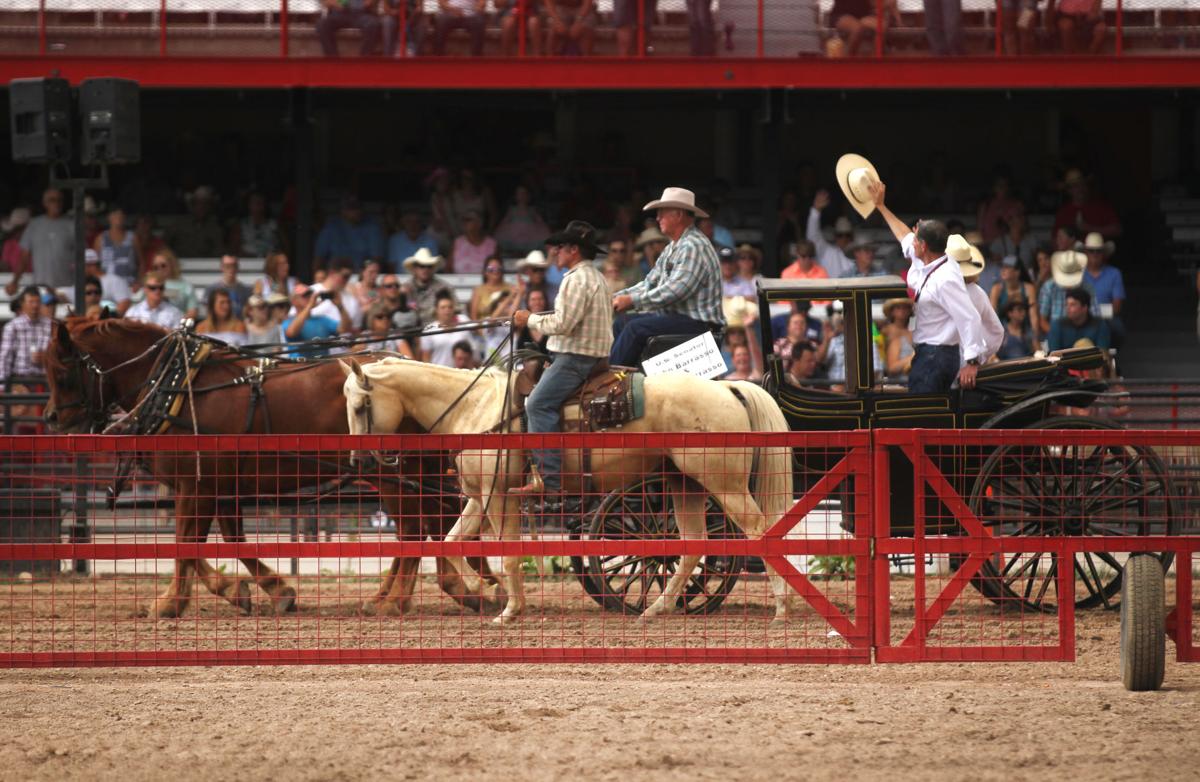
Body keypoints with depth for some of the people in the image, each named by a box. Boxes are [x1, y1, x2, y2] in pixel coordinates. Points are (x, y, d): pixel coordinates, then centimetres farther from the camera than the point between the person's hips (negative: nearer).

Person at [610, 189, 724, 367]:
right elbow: (650, 283, 18)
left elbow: (674, 291, -24)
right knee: (621, 324, 4)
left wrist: (632, 301, -20)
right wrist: (619, 297, 4)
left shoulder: (694, 247, -16)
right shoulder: (673, 248, 18)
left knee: (636, 328, -23)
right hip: (676, 316, 10)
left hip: (698, 323, -10)